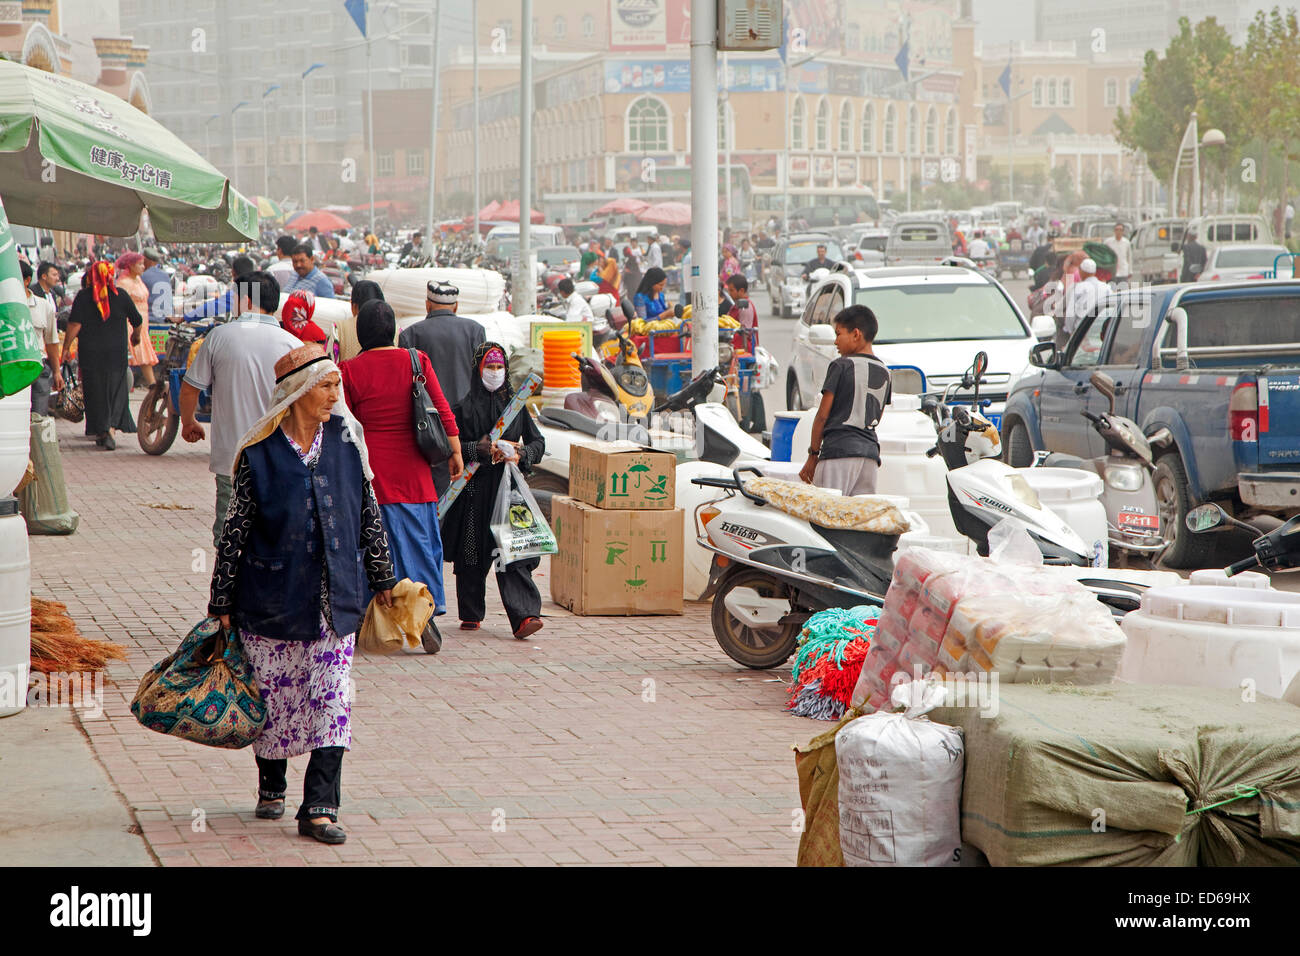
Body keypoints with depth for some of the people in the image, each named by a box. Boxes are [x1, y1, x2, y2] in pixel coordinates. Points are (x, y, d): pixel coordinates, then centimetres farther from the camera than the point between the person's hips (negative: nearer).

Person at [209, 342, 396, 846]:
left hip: (335, 599, 2)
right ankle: (271, 788, 31)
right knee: (274, 696, 9)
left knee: (332, 700, -5)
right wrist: (222, 601, -1)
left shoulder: (345, 440, 2)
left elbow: (369, 516, 12)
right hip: (272, 597, -2)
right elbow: (235, 531, -2)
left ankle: (319, 808, -4)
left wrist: (382, 578, 16)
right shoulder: (260, 454, -7)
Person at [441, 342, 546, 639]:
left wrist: (520, 454, -8)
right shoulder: (464, 407, 4)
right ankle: (471, 614, 17)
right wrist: (482, 449, -15)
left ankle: (522, 617, -20)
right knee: (472, 555, 2)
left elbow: (537, 442, 12)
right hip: (475, 489, -1)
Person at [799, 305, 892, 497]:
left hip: (839, 449, -6)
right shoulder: (884, 372, 14)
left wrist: (813, 454, 2)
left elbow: (822, 415, -4)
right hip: (871, 450, 6)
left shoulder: (841, 366, -4)